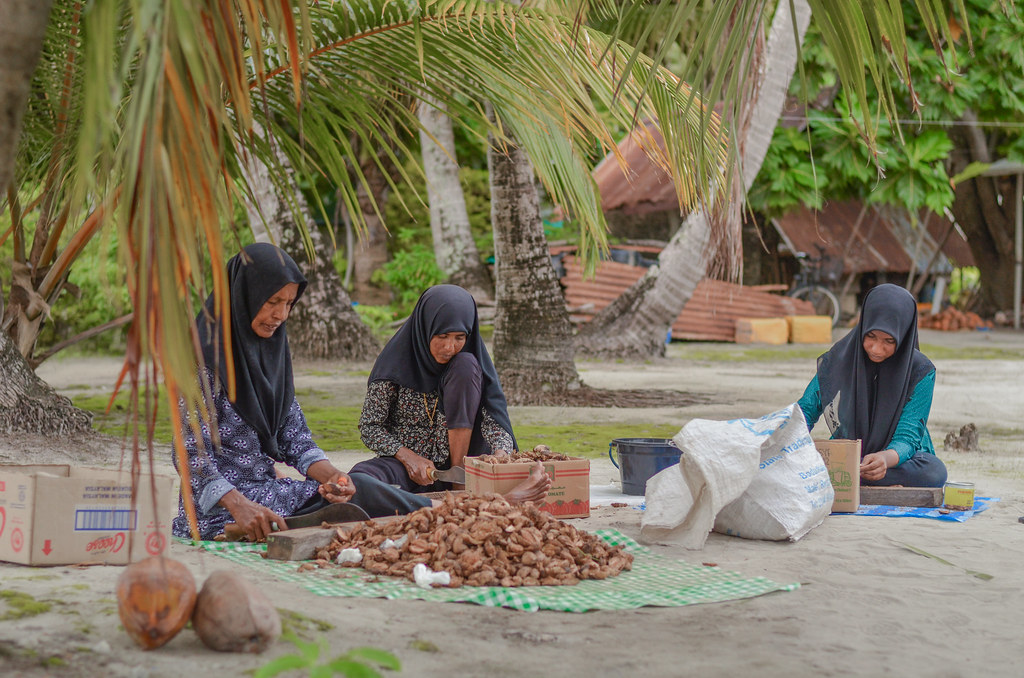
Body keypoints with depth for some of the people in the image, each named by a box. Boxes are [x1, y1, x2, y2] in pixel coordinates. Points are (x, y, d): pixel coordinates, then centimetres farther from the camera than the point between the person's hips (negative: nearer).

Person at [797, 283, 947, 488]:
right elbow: (806, 409, 1)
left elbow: (907, 437, -19)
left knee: (934, 471, -36)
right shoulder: (839, 357, -7)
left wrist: (886, 458, -43)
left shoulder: (921, 371, -14)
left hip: (902, 461, -1)